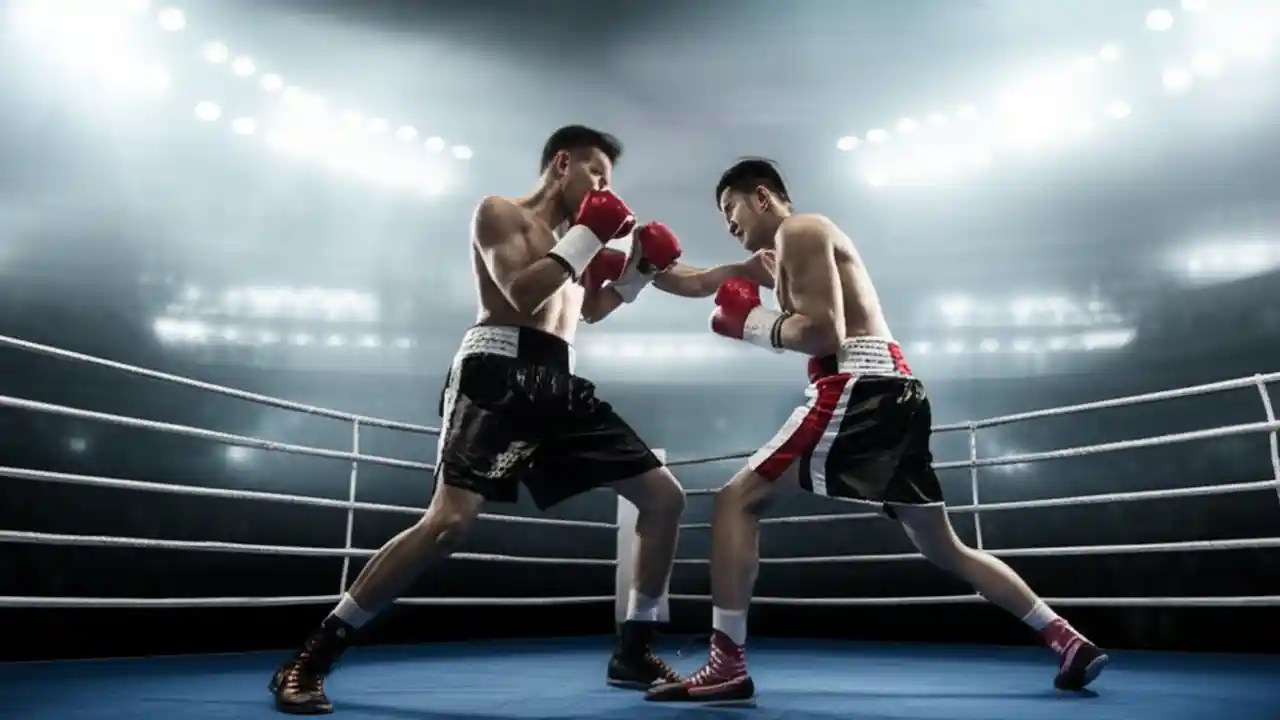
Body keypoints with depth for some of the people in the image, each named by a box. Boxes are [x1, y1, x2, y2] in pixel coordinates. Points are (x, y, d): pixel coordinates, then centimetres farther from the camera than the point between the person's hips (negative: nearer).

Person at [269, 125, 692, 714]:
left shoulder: (573, 234, 25)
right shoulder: (500, 213, 3)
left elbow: (591, 309, 33)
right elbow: (523, 295, -13)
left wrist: (641, 266, 19)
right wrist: (586, 236, -6)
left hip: (558, 384, 8)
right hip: (498, 374, -8)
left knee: (665, 495, 4)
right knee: (449, 520, -24)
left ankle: (633, 653, 13)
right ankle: (310, 657, -10)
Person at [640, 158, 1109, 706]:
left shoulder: (798, 232, -1)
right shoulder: (776, 257, 29)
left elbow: (824, 331, -14)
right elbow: (698, 283, 33)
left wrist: (754, 325, -2)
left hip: (861, 385, -10)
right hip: (891, 388, 10)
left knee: (738, 499, -9)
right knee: (945, 549, 17)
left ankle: (726, 667, -12)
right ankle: (1069, 642, 19)